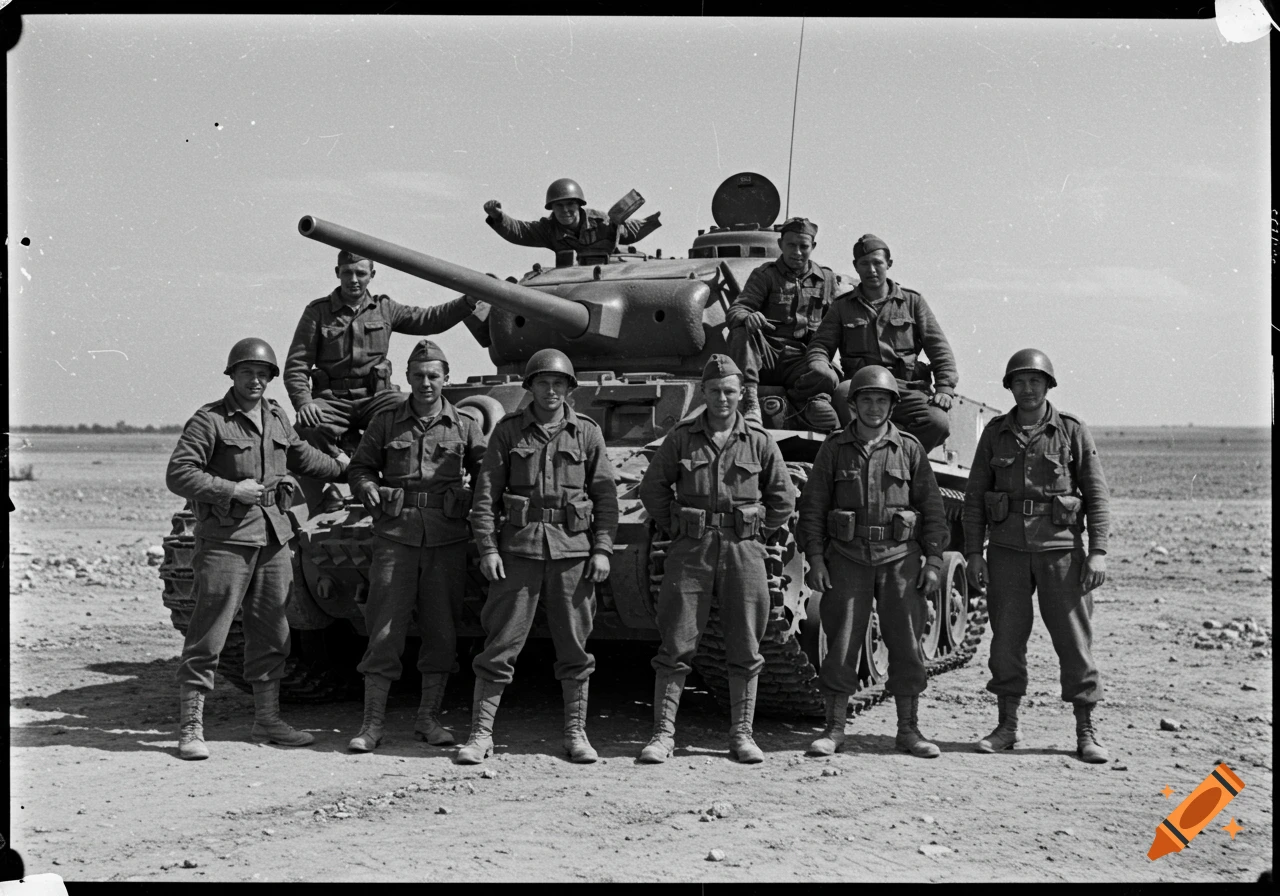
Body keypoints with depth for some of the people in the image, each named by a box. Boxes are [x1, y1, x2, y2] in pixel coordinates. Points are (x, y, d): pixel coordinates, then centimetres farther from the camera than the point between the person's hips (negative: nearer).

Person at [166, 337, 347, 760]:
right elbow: (178, 475, -12)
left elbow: (303, 456, 30)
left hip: (274, 538, 7)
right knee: (207, 636, -4)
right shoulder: (209, 420, -7)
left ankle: (267, 718, 23)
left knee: (271, 632, 12)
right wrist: (232, 490, -17)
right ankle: (192, 727, 2)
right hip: (225, 539, -7)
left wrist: (347, 470, 35)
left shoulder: (277, 418, 14)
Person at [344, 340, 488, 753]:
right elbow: (360, 466, 15)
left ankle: (429, 718, 18)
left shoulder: (465, 426, 8)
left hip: (447, 538, 1)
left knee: (441, 631, 6)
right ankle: (372, 723, 6)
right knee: (384, 631, -2)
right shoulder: (385, 423, 8)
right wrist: (367, 487, -6)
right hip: (396, 536, -1)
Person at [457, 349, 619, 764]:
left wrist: (603, 548, 0)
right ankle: (481, 733, 7)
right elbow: (486, 492, 4)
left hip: (573, 549, 1)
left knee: (575, 646, 6)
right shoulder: (508, 430, 6)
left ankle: (576, 733, 17)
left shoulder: (587, 432, 8)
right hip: (519, 547, -1)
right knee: (500, 646, -1)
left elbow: (606, 495, 8)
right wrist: (488, 548, -4)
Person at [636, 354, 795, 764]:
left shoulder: (759, 440, 4)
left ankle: (742, 734, 13)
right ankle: (663, 733, 5)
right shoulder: (681, 437, 3)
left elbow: (783, 499, 12)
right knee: (676, 645, -2)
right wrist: (675, 529, 6)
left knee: (745, 649, 4)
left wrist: (756, 533, 6)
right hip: (690, 550, -1)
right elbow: (652, 488, 11)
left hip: (744, 552, 1)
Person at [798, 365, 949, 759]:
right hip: (847, 559, 0)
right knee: (841, 645, -1)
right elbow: (812, 505, 5)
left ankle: (908, 730, 14)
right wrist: (815, 558, -3)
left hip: (900, 558, 0)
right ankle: (834, 729, 9)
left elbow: (932, 508, 7)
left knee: (906, 645, 2)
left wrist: (934, 560, 0)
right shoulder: (834, 448, 5)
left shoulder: (909, 448, 5)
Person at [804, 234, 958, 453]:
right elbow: (820, 344, 14)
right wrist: (820, 366, -11)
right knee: (842, 392, -37)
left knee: (938, 423, -30)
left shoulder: (912, 301, 18)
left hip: (908, 388, 0)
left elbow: (939, 348, 13)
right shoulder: (842, 306, 20)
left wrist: (944, 387, -2)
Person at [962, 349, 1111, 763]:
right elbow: (974, 496, 9)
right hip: (1007, 549, 2)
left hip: (1060, 548, -2)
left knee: (1074, 640, 0)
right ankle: (1007, 728, 16)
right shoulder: (995, 432, 7)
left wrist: (1098, 550, -7)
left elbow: (1097, 494, 1)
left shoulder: (1073, 431, 2)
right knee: (1006, 639, 5)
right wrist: (973, 552, 2)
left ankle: (1086, 733, 9)